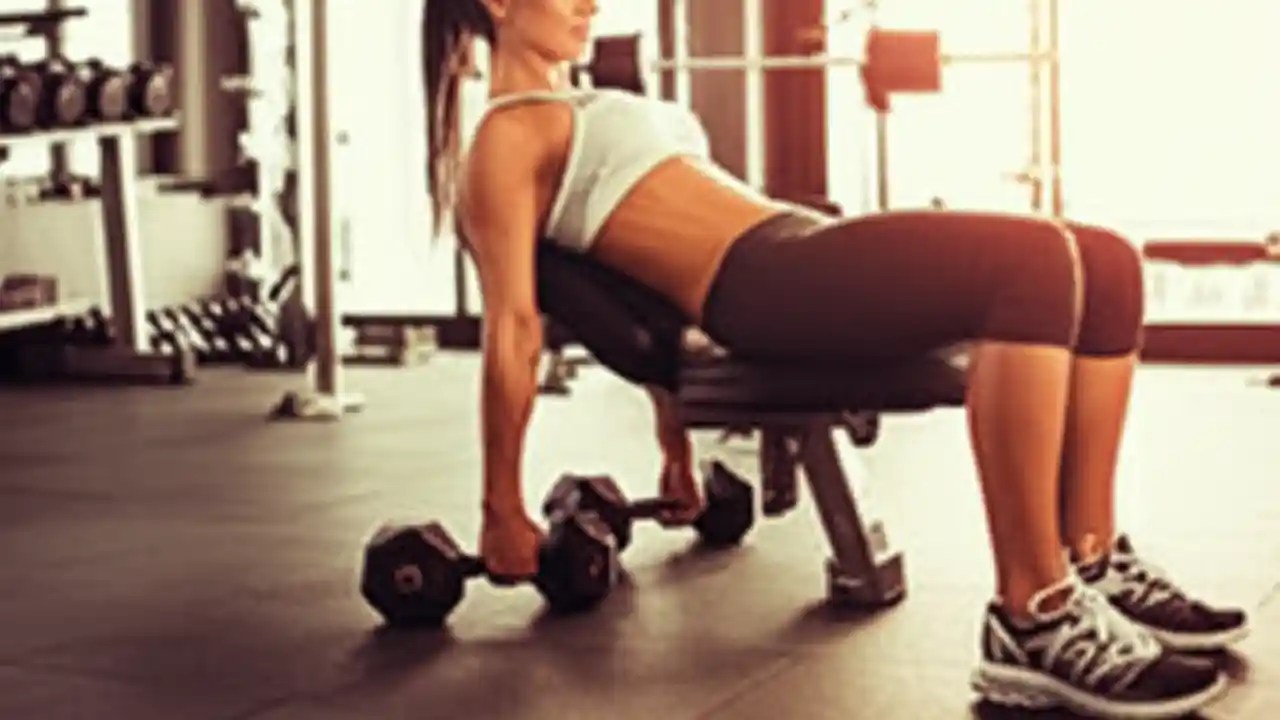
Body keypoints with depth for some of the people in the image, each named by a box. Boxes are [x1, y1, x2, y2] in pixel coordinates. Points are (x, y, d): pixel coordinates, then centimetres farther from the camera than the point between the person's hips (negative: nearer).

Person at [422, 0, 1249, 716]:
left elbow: (656, 286, 31)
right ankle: (1033, 621, -32)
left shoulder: (585, 114, 31)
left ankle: (1094, 567, 0)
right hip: (765, 285, -10)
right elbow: (514, 325, -6)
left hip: (811, 261, 10)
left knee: (1105, 262, -6)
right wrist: (503, 509, -10)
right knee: (1035, 263, -31)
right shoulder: (507, 138, 0)